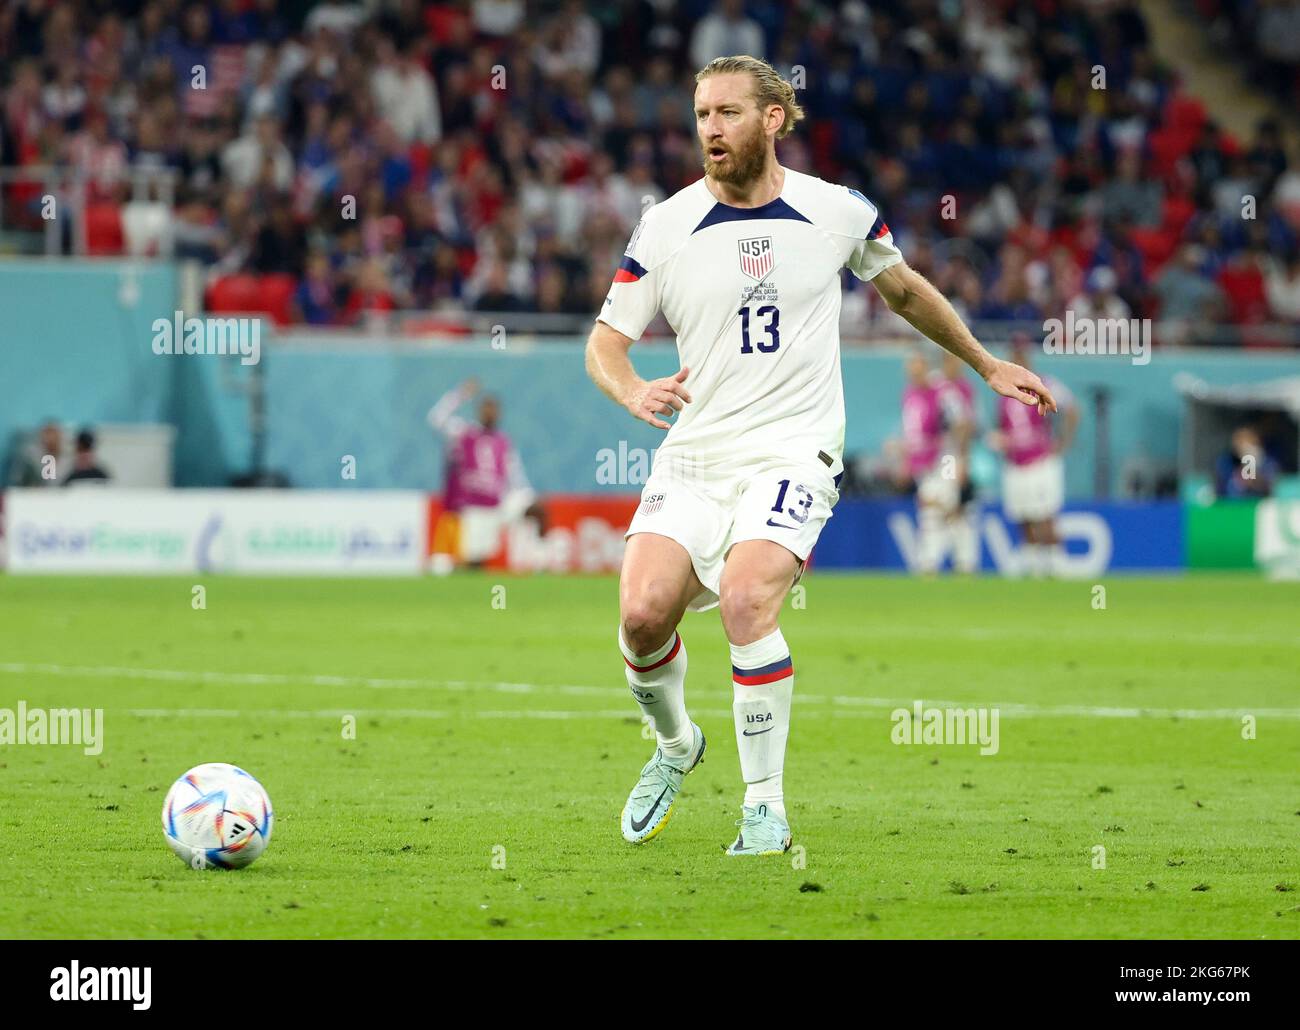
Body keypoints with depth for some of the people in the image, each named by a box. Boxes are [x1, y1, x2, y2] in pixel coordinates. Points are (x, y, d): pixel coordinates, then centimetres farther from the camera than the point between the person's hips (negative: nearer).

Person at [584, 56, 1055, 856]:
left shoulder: (838, 213, 2)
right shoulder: (666, 227, 1)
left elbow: (904, 289, 21)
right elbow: (606, 340, 5)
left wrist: (987, 365, 29)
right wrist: (633, 391, -18)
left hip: (793, 452, -2)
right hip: (694, 453, 2)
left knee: (747, 601, -27)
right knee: (642, 611, -17)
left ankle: (766, 806, -14)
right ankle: (676, 746, 17)